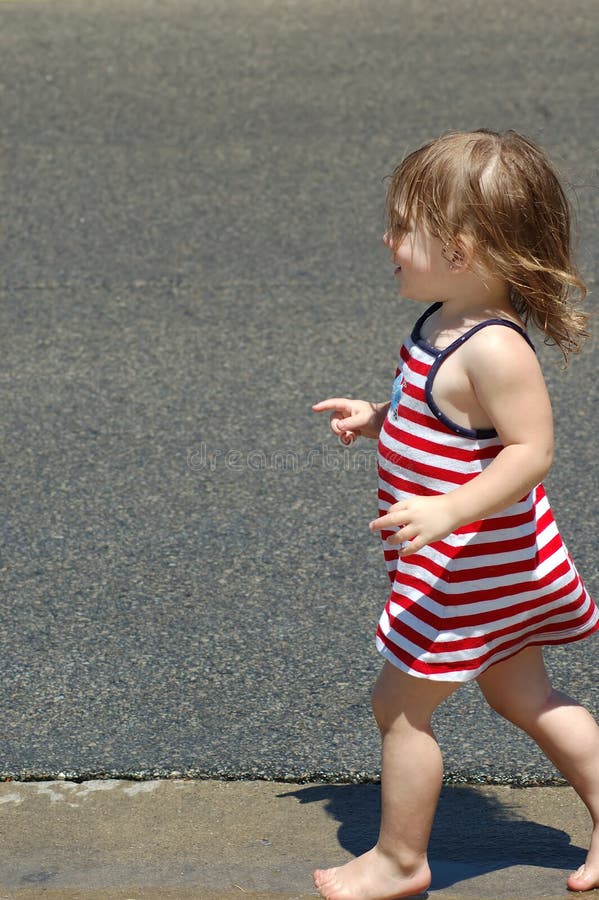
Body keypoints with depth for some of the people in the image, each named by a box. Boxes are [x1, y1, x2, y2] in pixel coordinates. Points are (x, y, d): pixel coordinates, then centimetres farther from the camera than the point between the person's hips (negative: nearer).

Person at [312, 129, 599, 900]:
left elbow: (531, 448, -30)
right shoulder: (447, 323, 3)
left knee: (400, 706, 4)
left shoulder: (492, 349, -28)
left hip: (473, 562, -10)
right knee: (521, 696, 21)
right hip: (478, 560, 10)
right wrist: (375, 419, 12)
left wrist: (448, 512, -37)